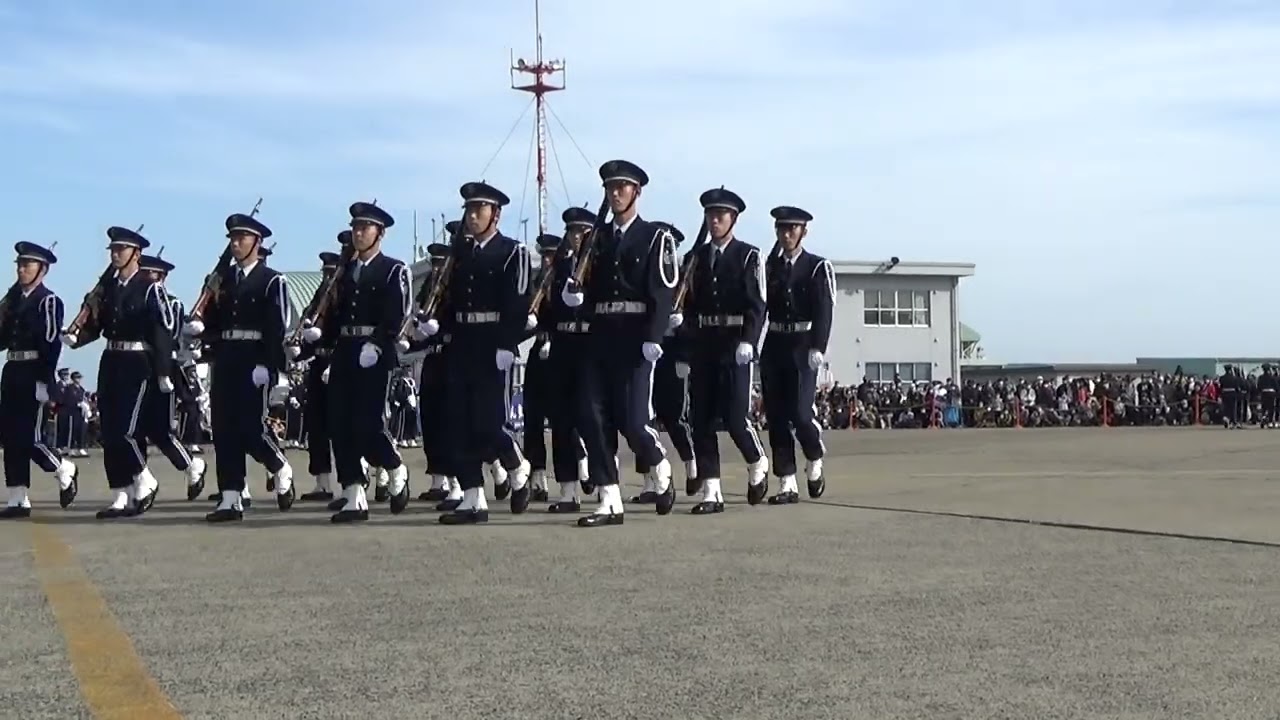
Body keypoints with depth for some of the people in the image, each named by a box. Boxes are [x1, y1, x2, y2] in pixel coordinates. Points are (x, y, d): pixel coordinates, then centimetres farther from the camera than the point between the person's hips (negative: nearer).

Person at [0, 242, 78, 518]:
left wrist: (43, 381, -19)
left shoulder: (48, 301, -8)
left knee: (27, 435, -8)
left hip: (33, 373, -8)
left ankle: (65, 471, 15)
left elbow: (51, 344, -14)